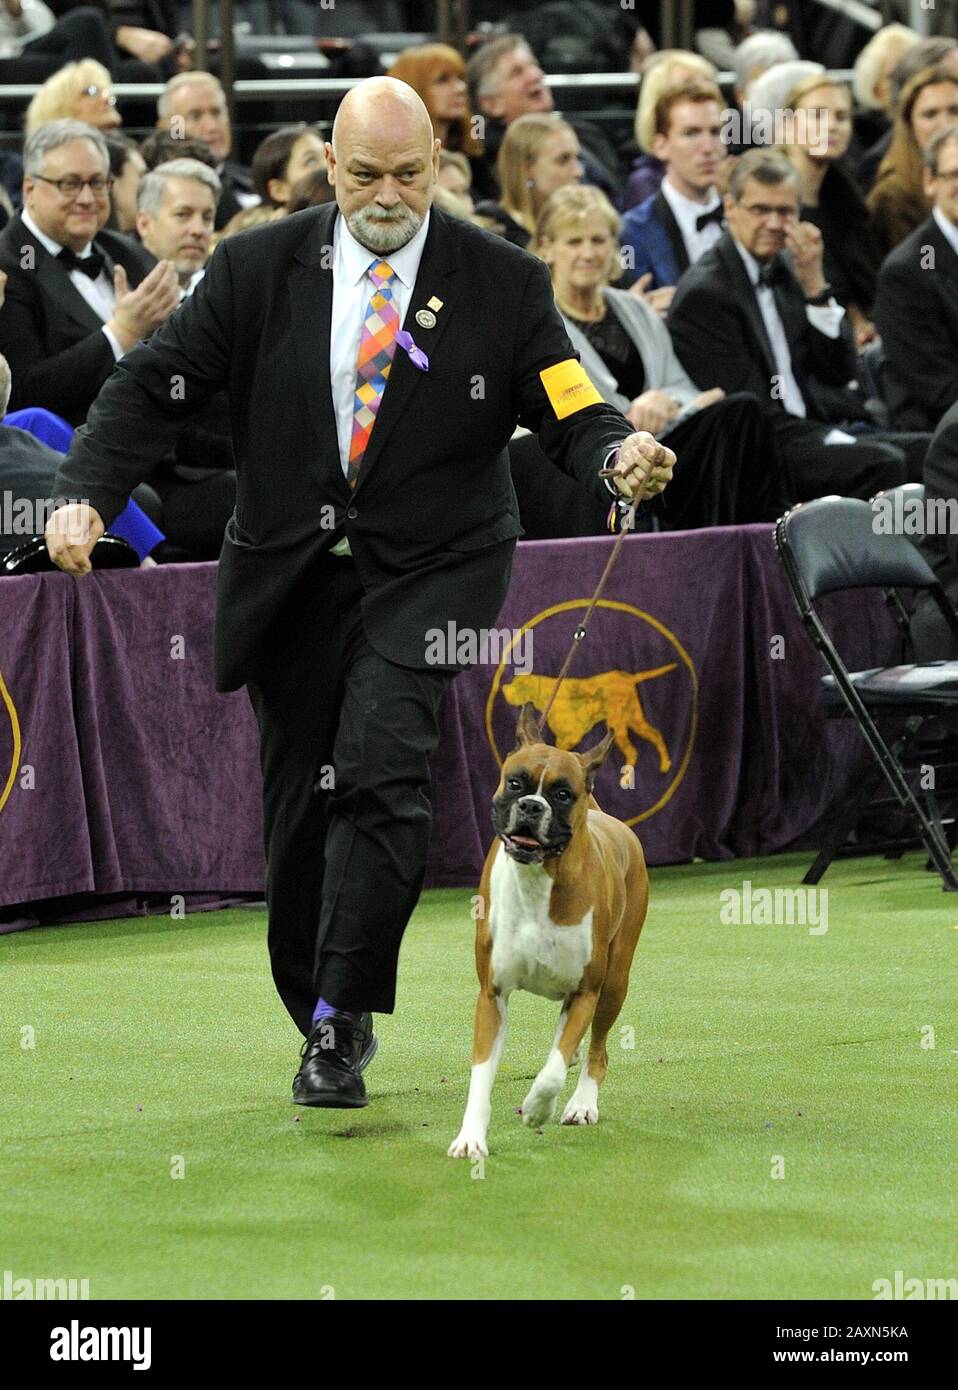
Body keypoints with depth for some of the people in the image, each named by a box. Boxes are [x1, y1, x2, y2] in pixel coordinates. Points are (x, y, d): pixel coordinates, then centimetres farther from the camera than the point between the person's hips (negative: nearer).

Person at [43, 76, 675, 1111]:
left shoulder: (503, 283, -3)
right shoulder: (258, 268, -1)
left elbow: (570, 414, -5)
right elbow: (153, 386, -1)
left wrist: (622, 459, -29)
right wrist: (87, 493, -17)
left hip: (430, 569, -2)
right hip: (288, 570, 2)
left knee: (381, 766, -20)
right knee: (300, 796, 7)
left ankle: (341, 1024, -17)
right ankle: (318, 1012, 25)